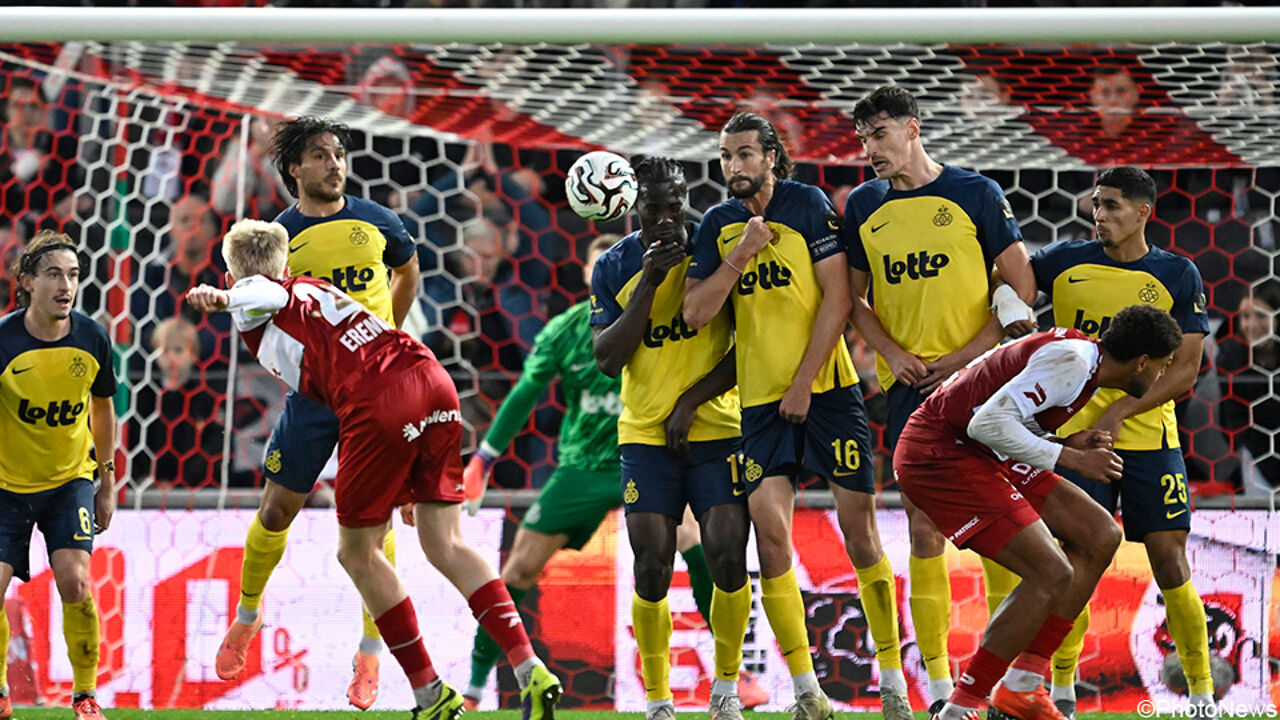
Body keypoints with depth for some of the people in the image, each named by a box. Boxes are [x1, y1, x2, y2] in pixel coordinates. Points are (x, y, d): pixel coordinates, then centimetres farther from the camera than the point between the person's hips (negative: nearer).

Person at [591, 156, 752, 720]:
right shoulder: (614, 267, 1)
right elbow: (607, 359, -7)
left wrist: (690, 401, -9)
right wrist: (649, 284, -15)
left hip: (716, 427, -1)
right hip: (646, 435, 1)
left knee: (728, 561, -11)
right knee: (652, 572, -6)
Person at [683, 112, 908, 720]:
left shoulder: (808, 206, -3)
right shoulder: (718, 226, 9)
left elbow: (837, 298, -7)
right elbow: (695, 314, 3)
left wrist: (803, 383, -10)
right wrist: (742, 254, -10)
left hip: (827, 389, -3)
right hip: (760, 398, 3)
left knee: (859, 527, -3)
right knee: (770, 530, -8)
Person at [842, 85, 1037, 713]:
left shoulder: (976, 194, -1)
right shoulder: (863, 207, 8)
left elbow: (1022, 288, -1)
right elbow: (853, 299, 15)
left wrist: (965, 356, -9)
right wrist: (893, 353, -2)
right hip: (908, 385, 3)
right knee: (924, 528, 0)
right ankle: (936, 678, 3)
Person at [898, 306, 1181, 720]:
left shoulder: (1083, 357, 12)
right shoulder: (1072, 362, -20)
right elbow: (989, 423, -28)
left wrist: (1068, 445, 2)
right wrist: (1068, 457, -21)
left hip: (980, 454, 11)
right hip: (939, 456, -11)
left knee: (1100, 537, 8)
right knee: (1052, 575, -16)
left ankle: (1022, 686, 11)